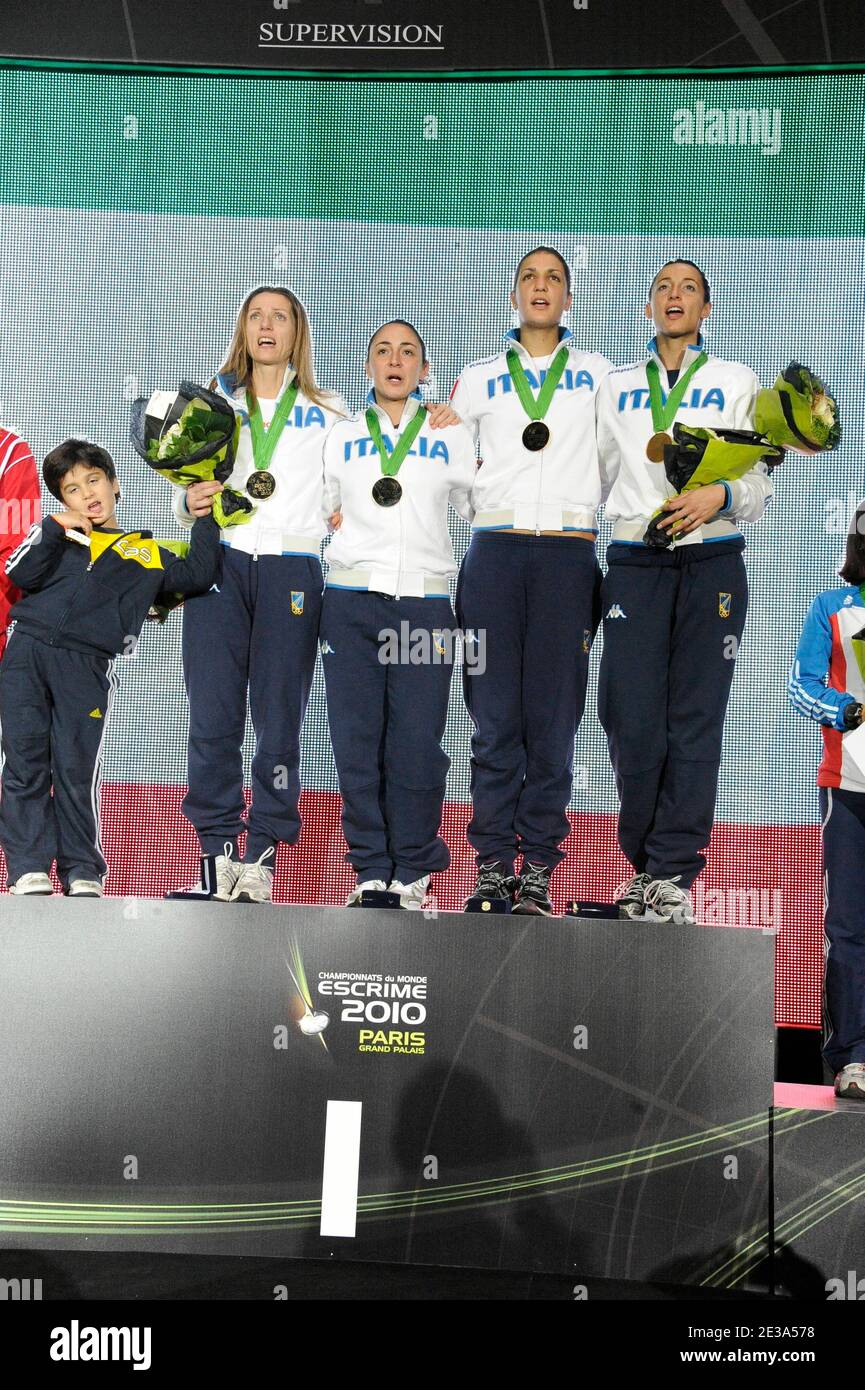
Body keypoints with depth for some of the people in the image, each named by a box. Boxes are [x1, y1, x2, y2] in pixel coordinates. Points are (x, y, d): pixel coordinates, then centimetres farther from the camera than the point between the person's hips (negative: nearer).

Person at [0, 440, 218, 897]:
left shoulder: (146, 553, 19)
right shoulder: (55, 534, 19)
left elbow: (197, 575, 6)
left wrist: (205, 520, 8)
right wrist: (56, 527, -3)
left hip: (85, 668, -1)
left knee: (77, 770, -3)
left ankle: (82, 873, 6)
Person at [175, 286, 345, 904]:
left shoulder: (328, 413, 15)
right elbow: (188, 490, 22)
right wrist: (190, 502, 1)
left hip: (292, 570, -1)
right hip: (220, 564, 1)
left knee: (280, 717, -4)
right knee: (213, 714, -6)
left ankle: (262, 854, 1)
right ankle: (217, 848, 1)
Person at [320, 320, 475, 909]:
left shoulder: (452, 436, 13)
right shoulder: (341, 436, 16)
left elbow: (479, 508, 16)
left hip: (424, 601, -1)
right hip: (351, 600, 1)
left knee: (416, 744, -7)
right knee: (357, 739, -2)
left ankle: (412, 870, 6)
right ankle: (371, 870, 7)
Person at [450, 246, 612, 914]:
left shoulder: (598, 374, 16)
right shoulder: (478, 379, 18)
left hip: (569, 552, 0)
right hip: (495, 549, 1)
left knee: (553, 716, -3)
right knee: (495, 716, -2)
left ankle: (538, 866, 1)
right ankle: (493, 862, 3)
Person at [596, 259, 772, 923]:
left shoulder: (737, 381, 15)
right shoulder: (614, 386, 19)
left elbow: (760, 483, 7)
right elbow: (594, 475, 20)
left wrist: (721, 496, -12)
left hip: (712, 565, -1)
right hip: (635, 563, 1)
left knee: (695, 723, -6)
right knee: (633, 722, -6)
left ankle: (672, 874, -4)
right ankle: (645, 865, 7)